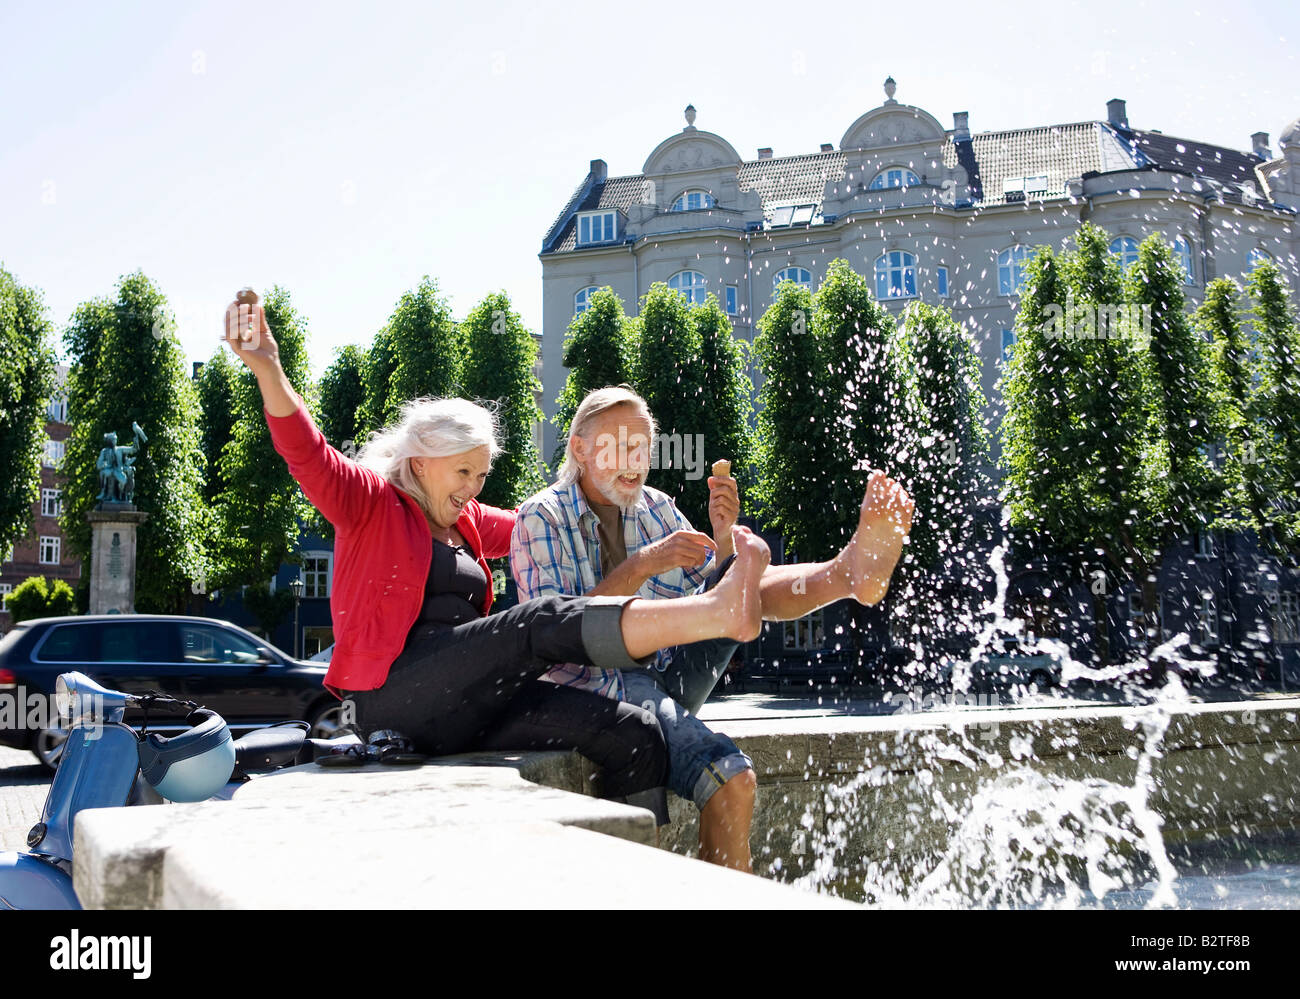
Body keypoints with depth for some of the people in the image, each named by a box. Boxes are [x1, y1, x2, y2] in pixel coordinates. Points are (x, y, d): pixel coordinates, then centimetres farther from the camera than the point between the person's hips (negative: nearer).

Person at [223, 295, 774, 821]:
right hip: (396, 698, -7)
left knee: (632, 735, -12)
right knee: (543, 624, -29)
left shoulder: (466, 522, 24)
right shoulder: (368, 503, 4)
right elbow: (310, 457, -13)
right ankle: (720, 610, -39)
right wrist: (269, 373, -28)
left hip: (462, 713, 8)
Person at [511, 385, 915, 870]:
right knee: (730, 778, -33)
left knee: (739, 582, -20)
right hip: (596, 691, -5)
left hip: (669, 674, 6)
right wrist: (642, 565, -27)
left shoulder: (656, 508, 11)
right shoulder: (541, 518, -6)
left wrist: (723, 539, -16)